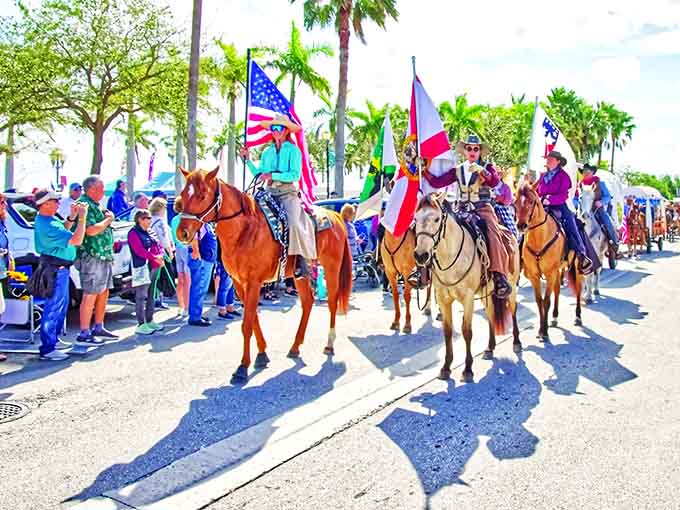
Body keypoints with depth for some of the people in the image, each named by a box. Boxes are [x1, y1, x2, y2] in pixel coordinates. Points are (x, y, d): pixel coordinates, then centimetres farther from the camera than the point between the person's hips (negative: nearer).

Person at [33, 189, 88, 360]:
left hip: (59, 267, 11)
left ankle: (53, 339, 35)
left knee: (61, 304, 22)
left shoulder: (44, 218, 5)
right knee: (53, 308, -4)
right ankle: (47, 349, 3)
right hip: (56, 269, -11)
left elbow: (64, 230, 17)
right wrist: (82, 217, -22)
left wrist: (71, 217, 0)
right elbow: (76, 240, -28)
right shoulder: (48, 226, -26)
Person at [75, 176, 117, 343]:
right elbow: (91, 230, -24)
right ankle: (84, 333, 0)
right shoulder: (85, 204, -14)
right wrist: (108, 219, -11)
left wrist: (107, 217, 9)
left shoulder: (94, 205, 18)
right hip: (92, 256, -10)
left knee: (104, 293, 15)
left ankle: (99, 328, 26)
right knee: (90, 296, -6)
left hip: (104, 256, 10)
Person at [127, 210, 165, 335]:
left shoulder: (151, 232, 18)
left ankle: (150, 321, 23)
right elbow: (140, 251, -16)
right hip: (142, 268, -9)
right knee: (141, 297, -7)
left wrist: (161, 256, -4)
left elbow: (159, 245, 17)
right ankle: (141, 325, -5)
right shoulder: (134, 233, -7)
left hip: (155, 267, 9)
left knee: (151, 296, 14)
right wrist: (155, 258, -17)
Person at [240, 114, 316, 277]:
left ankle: (302, 261, -22)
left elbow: (295, 175, -10)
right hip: (269, 193, 6)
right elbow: (259, 174, 19)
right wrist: (248, 159, 12)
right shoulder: (267, 152, 19)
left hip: (288, 192, -5)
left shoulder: (293, 150, 2)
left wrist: (273, 175, -16)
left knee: (294, 222, -29)